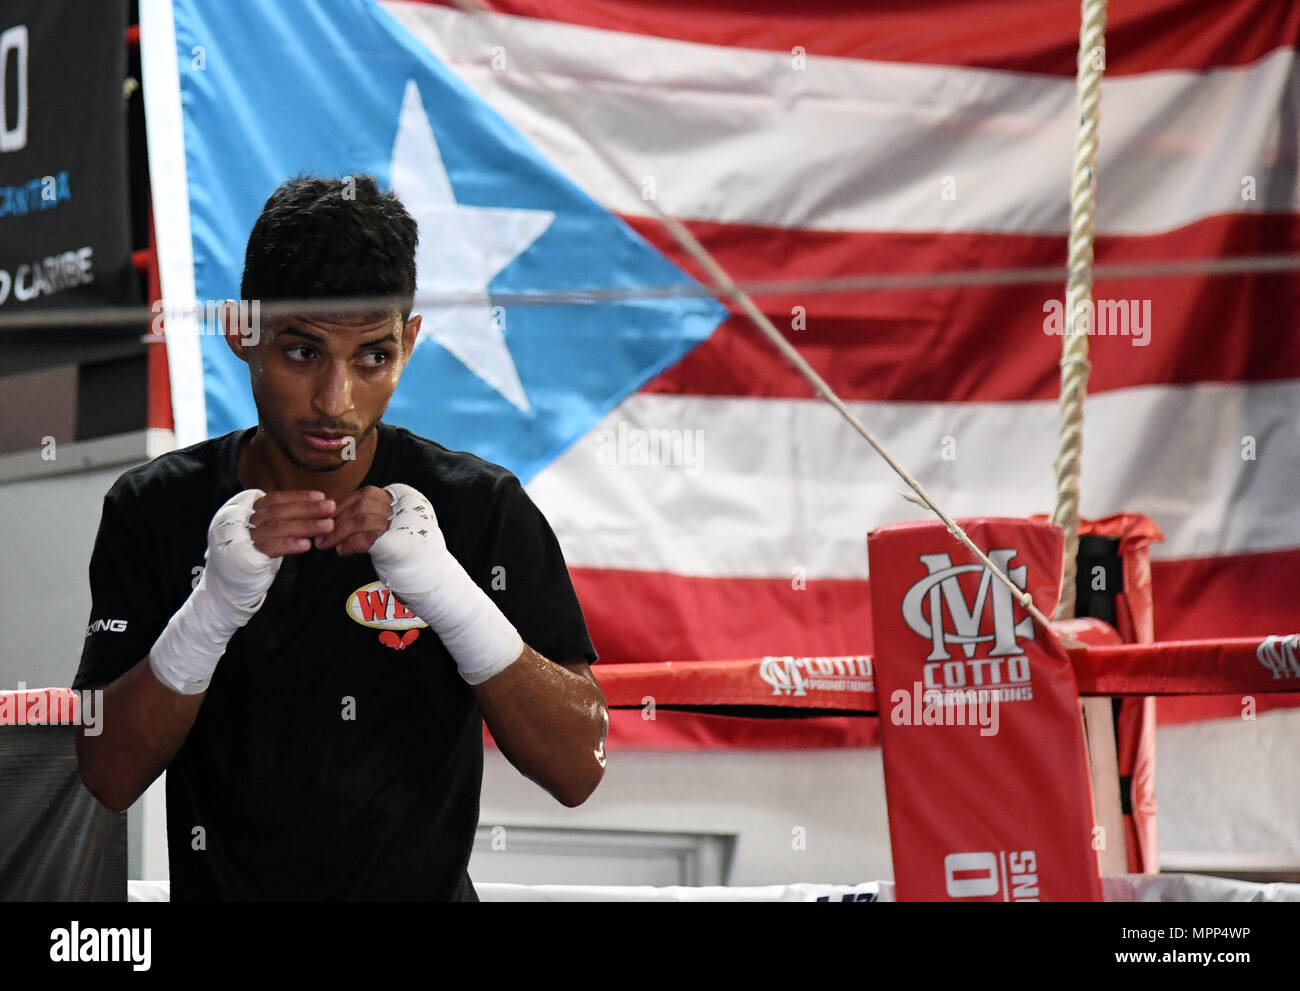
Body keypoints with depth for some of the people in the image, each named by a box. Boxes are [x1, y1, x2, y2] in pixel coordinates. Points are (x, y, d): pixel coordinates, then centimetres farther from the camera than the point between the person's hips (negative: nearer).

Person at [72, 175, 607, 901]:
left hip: (426, 886, -1)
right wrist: (212, 609, -18)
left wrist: (447, 589, -18)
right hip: (216, 884, 1)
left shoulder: (485, 510, -1)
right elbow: (109, 779, -4)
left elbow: (579, 769, -6)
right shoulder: (156, 509, 1)